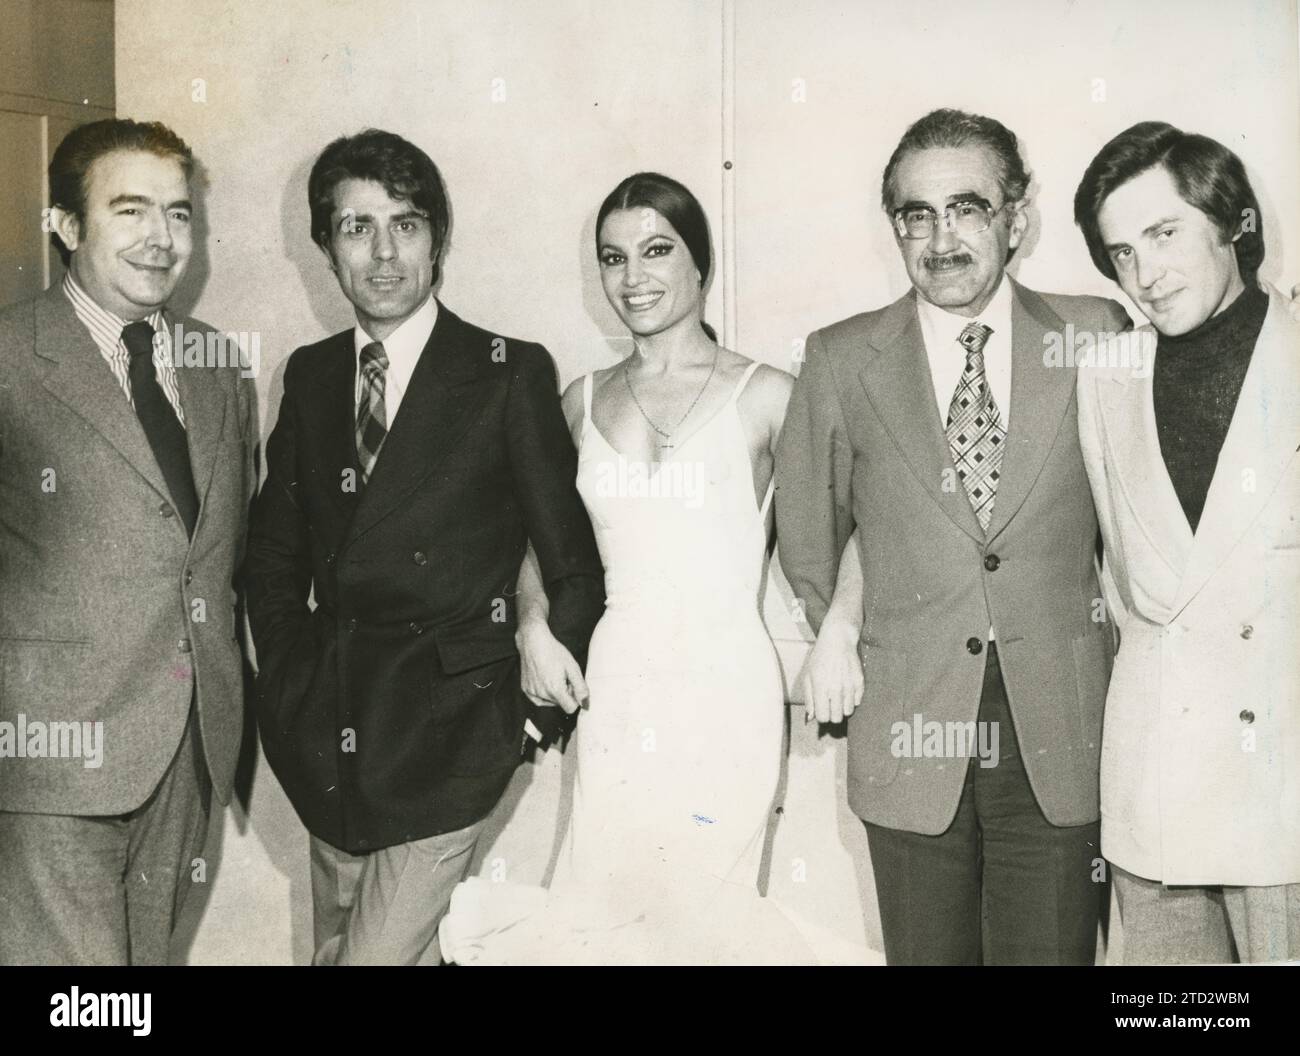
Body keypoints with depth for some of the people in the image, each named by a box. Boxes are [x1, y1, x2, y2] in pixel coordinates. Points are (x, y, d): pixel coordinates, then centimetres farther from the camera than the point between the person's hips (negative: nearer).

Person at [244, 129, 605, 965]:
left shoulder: (512, 373, -6)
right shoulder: (311, 374, 8)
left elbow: (575, 566, -3)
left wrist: (543, 701, -6)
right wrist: (286, 689, 8)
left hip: (446, 737, -5)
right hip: (327, 740, 5)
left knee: (377, 951, -9)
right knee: (337, 947, 15)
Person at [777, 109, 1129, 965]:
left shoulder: (1096, 338, 2)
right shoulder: (842, 360, 3)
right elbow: (811, 527, 14)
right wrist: (840, 627, 5)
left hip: (1060, 737, 0)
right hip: (910, 730, 0)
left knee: (1051, 949, 5)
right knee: (925, 952, 8)